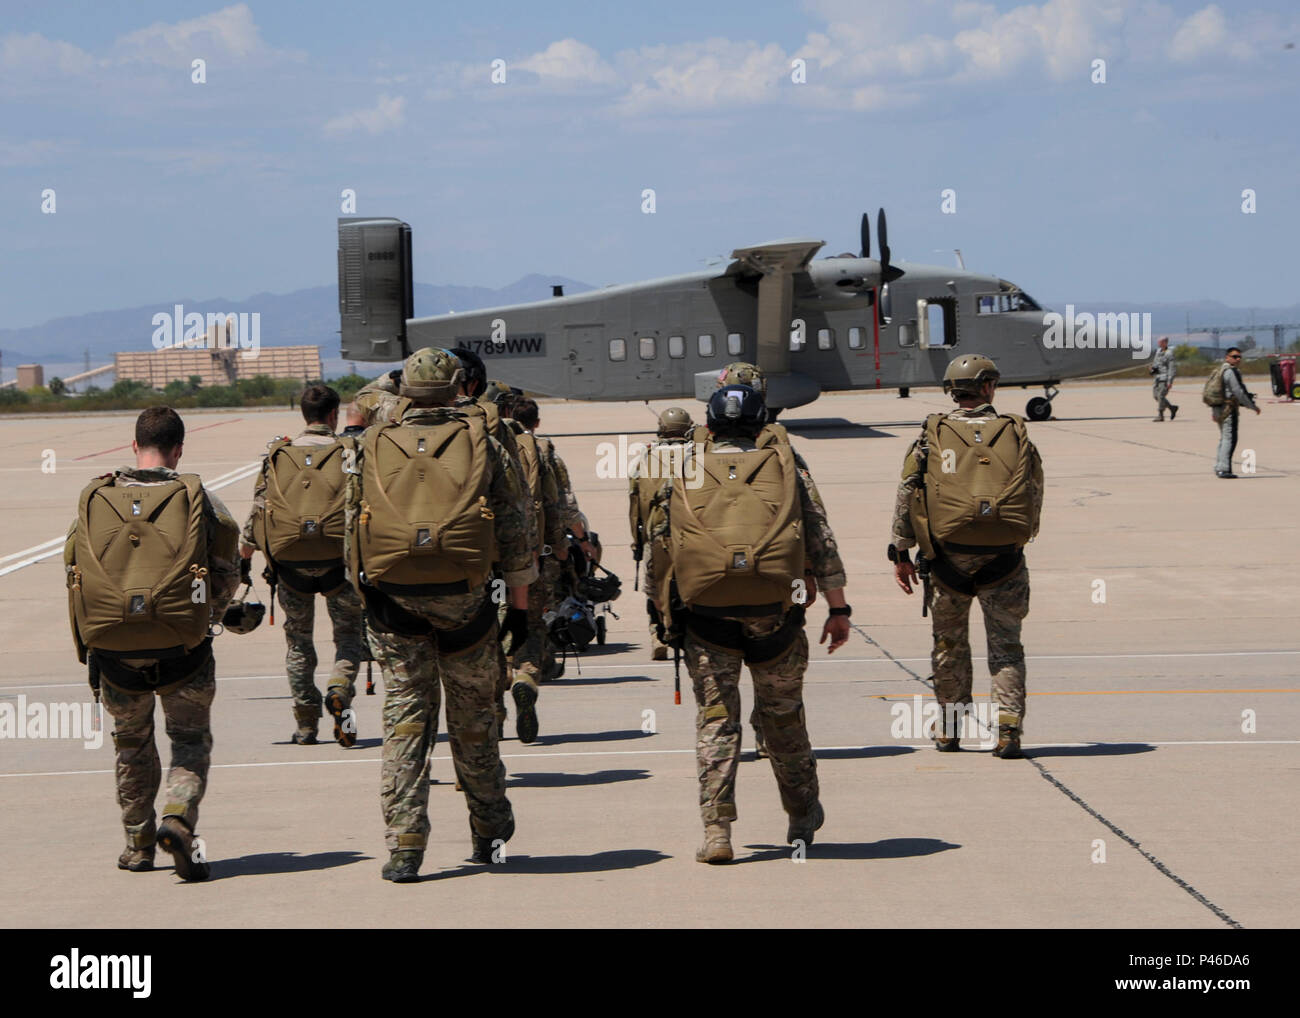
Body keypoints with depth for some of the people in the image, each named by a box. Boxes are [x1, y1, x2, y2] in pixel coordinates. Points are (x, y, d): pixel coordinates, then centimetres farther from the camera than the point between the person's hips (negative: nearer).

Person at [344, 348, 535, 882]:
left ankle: (404, 848, -3)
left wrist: (366, 593, 20)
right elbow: (513, 528, 5)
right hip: (462, 596, 0)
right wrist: (520, 602, 12)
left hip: (391, 595, 0)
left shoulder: (373, 448, 6)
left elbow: (351, 533, 9)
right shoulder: (481, 443, 4)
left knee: (405, 718, 4)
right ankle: (489, 832, 27)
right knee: (472, 716, 14)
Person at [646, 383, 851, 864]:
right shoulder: (786, 468, 10)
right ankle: (803, 817, 30)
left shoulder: (684, 474, 11)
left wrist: (664, 609, 21)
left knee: (715, 719, 4)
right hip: (773, 608, 1)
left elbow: (656, 546, 10)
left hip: (705, 611, 0)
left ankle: (717, 832, -4)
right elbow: (821, 540, 5)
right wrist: (838, 608, 6)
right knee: (782, 714, 16)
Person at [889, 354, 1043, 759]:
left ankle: (949, 729, 22)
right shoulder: (1015, 434, 4)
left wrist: (900, 551, 5)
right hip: (1004, 558, 0)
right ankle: (1008, 728, -5)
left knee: (950, 642, 15)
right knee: (1005, 646, 7)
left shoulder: (933, 436, 1)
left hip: (949, 556, 0)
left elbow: (906, 493, -1)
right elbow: (1035, 494, 11)